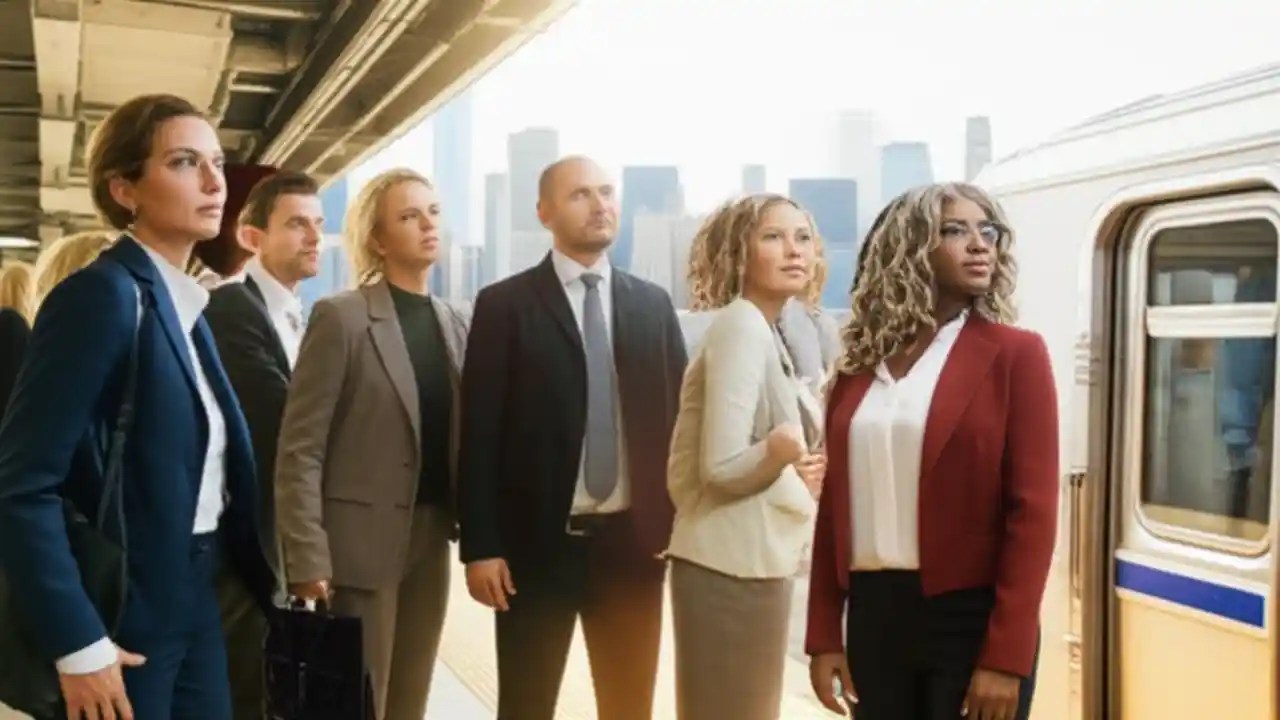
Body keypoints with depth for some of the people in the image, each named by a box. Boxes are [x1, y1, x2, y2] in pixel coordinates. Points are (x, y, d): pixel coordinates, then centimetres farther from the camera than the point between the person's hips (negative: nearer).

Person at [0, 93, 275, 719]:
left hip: (195, 602, 8)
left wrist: (263, 581, 9)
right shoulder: (100, 294, -16)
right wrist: (76, 642, -21)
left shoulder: (185, 304, 9)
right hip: (121, 618, -8)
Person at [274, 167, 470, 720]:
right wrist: (307, 559, -16)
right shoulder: (340, 317, -8)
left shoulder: (456, 323, 10)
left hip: (431, 540, 6)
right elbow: (300, 448, -11)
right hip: (361, 542, -5)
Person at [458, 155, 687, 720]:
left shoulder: (653, 304, 9)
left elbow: (676, 417, 10)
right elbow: (480, 434, -5)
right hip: (537, 543, -3)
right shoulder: (505, 305, -2)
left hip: (633, 540, 3)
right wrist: (480, 546, -10)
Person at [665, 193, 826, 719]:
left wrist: (802, 467, 4)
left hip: (753, 558, 10)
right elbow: (721, 467, -21)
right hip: (734, 563, -10)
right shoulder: (741, 327, -16)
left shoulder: (765, 332, 13)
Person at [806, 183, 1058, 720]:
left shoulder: (1014, 355, -4)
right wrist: (824, 636, 5)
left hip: (971, 616, -4)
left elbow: (1033, 510, -9)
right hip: (875, 612, 4)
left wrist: (1006, 656, -13)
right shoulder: (860, 363, 7)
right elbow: (833, 505, 8)